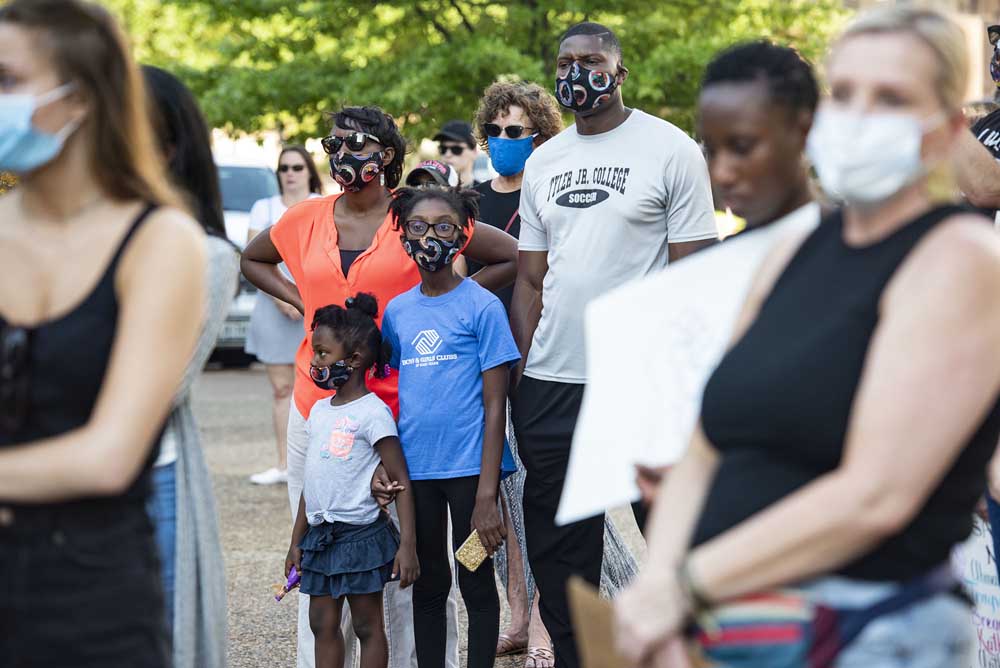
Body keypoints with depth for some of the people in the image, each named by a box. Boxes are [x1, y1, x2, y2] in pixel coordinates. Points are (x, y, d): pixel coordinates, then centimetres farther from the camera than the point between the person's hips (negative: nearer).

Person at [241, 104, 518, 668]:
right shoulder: (305, 219, 8)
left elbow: (512, 257, 1)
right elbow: (252, 260, 27)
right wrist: (302, 301, 10)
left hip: (398, 404, -4)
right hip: (317, 405, 4)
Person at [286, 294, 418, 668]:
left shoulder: (372, 412, -12)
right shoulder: (319, 410, 11)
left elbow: (401, 480, -15)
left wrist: (408, 544, -21)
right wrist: (297, 541, 18)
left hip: (361, 534, -8)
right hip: (320, 535, 8)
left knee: (367, 626, 1)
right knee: (322, 624, 10)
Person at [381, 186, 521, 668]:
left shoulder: (483, 307, -7)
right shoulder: (396, 311, 8)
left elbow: (495, 406, -9)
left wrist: (487, 493, -14)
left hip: (468, 466, -5)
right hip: (415, 468, 5)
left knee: (476, 582, 4)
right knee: (427, 584, 13)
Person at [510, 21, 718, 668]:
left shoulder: (672, 150, -3)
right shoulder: (543, 163, 13)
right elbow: (531, 278, 15)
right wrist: (520, 372, 5)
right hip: (551, 384, 5)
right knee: (556, 548, 10)